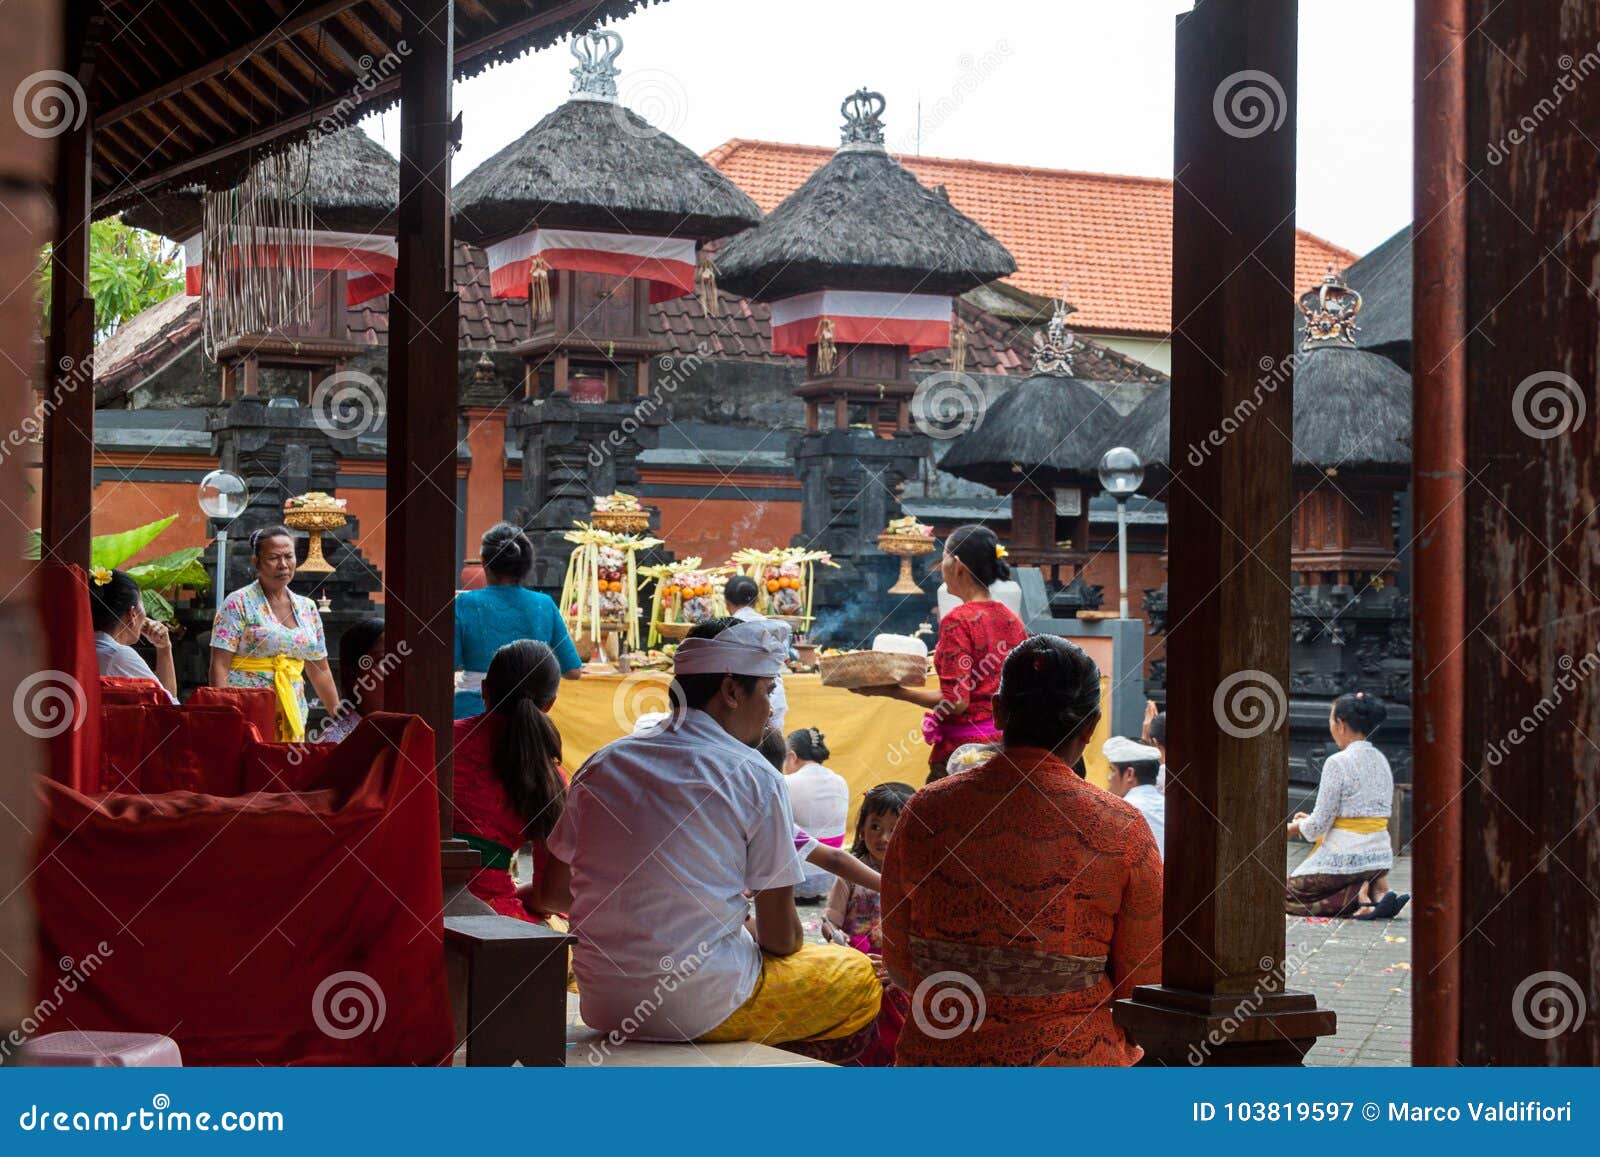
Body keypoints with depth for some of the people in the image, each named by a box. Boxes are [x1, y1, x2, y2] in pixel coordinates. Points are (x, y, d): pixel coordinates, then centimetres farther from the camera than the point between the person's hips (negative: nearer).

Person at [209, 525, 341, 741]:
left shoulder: (307, 608, 16)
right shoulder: (239, 603, 1)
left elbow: (319, 670, 22)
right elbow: (219, 666, -6)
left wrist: (336, 710, 16)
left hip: (292, 716, 5)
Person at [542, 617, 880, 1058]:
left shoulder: (601, 764, 5)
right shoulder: (756, 778, -9)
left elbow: (552, 892, 15)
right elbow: (780, 936, -6)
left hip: (601, 1004, 6)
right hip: (704, 1008, -6)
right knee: (860, 977, 17)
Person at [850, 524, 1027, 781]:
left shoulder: (958, 621, -13)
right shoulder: (1012, 620, 8)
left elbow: (955, 702, -17)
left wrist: (894, 691, -10)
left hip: (965, 743, -8)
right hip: (1006, 740, 8)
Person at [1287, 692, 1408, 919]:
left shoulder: (1338, 763, -15)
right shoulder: (1382, 761, 9)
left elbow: (1318, 826, -15)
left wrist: (1296, 826, 8)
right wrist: (1309, 821, 21)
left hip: (1344, 858, -7)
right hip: (1380, 857, 7)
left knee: (1288, 894, 12)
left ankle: (1358, 897, -11)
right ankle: (1377, 891, 1)